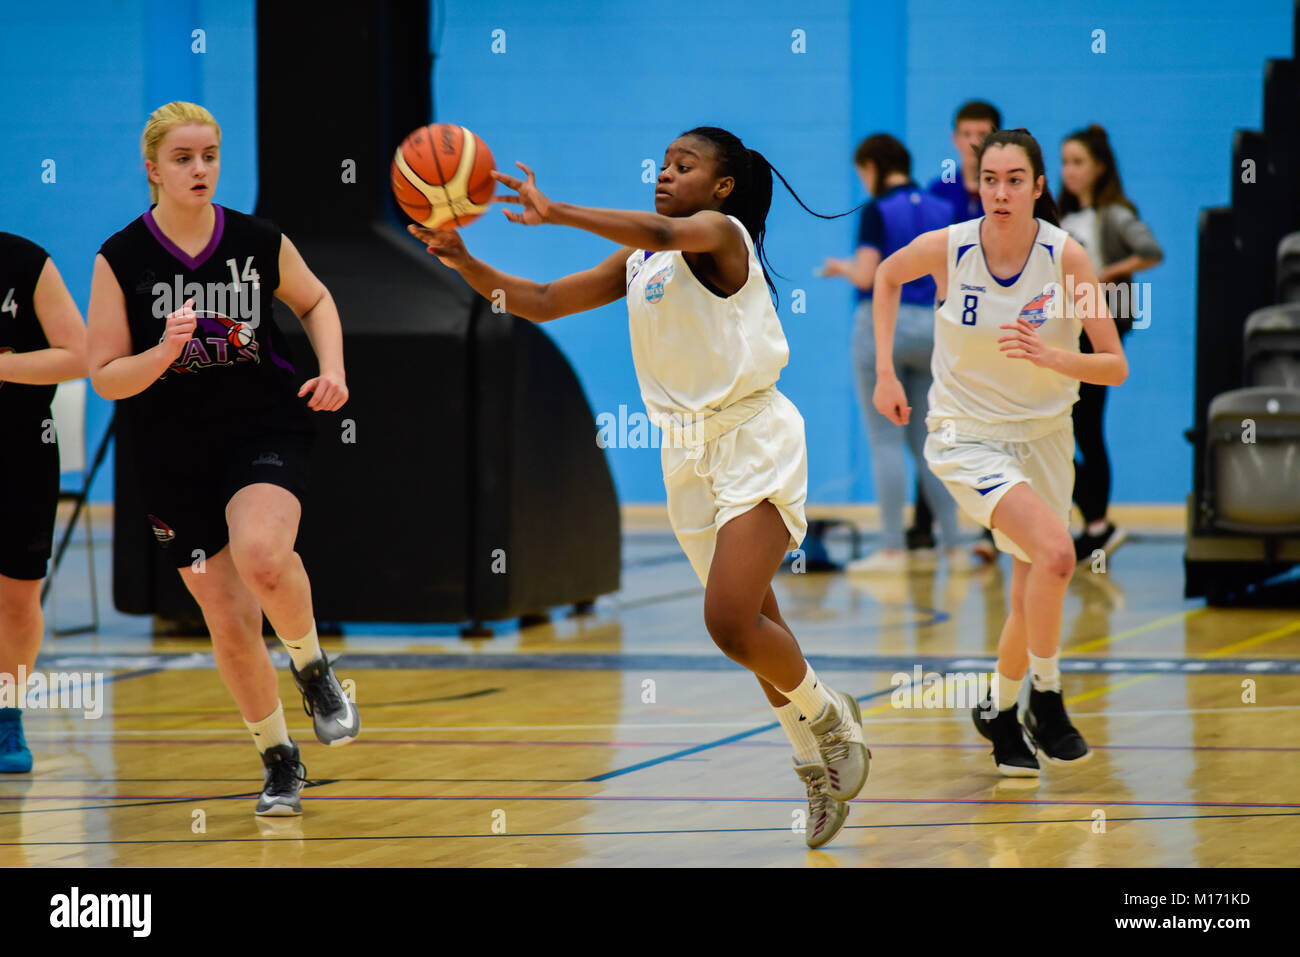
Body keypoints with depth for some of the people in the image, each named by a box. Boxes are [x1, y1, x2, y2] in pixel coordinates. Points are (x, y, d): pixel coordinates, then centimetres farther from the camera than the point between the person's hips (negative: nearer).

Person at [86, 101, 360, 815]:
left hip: (267, 429, -1)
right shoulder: (120, 260, -8)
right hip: (174, 455, 1)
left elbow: (315, 301, 16)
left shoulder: (260, 242, -4)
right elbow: (106, 378, -5)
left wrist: (333, 369, -1)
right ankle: (279, 760, 24)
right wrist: (162, 353, -24)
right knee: (229, 623, 3)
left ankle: (313, 668, -2)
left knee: (261, 557, -31)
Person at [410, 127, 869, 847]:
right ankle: (816, 770, 25)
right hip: (686, 454, 8)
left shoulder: (722, 233, -10)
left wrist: (556, 212, -42)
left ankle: (828, 716, 8)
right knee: (752, 629, 12)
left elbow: (663, 235, -32)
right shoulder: (637, 263, 12)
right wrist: (467, 264, -8)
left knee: (730, 623, -18)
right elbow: (543, 302, 8)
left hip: (752, 442, -8)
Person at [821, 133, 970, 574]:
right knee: (928, 442, 12)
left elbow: (866, 276, -16)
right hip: (934, 325, 6)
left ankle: (893, 549, -3)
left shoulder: (878, 211, -9)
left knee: (886, 440, -1)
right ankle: (954, 547, 8)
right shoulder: (942, 211, 8)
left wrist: (841, 267, 5)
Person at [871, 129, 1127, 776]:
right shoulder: (946, 248, -15)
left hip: (1044, 437, 3)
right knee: (1055, 550, -26)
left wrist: (1050, 356, -31)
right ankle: (1046, 700, -9)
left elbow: (1115, 366, -13)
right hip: (966, 437, -3)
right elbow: (887, 276, 9)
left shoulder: (1065, 257, -14)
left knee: (1035, 597, 11)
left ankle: (1000, 710, 38)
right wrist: (885, 372, 5)